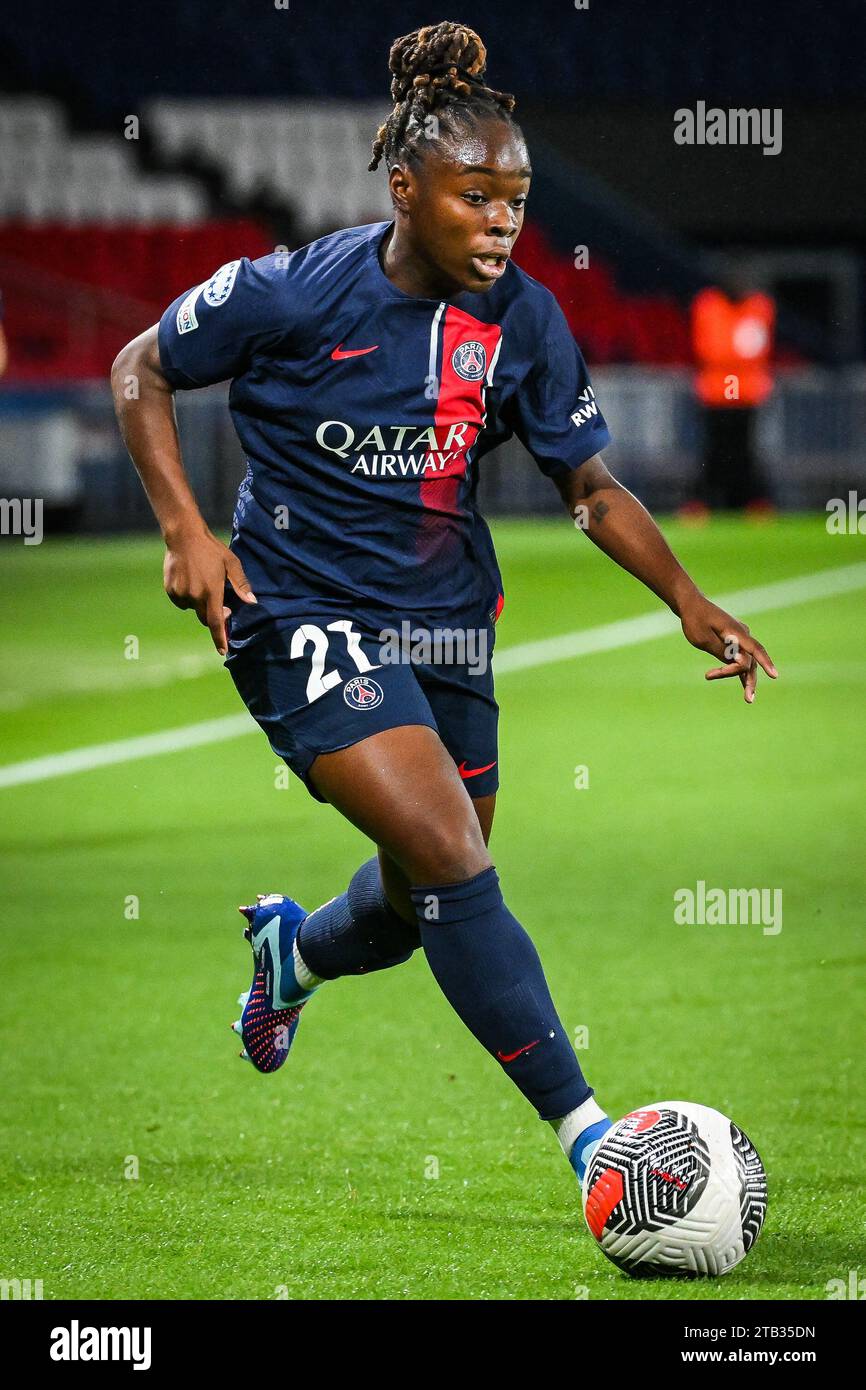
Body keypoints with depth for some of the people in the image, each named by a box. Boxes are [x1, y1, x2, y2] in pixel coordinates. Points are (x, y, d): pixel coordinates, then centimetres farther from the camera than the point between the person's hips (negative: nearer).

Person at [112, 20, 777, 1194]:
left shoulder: (522, 319, -4)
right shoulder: (294, 294, -16)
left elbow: (592, 488, 3)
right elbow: (141, 370, -2)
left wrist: (688, 601, -10)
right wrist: (186, 531, -12)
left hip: (444, 627, 6)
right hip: (306, 620, -6)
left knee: (425, 905, 14)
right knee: (453, 861, -20)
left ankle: (294, 949, 50)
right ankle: (583, 1129, -16)